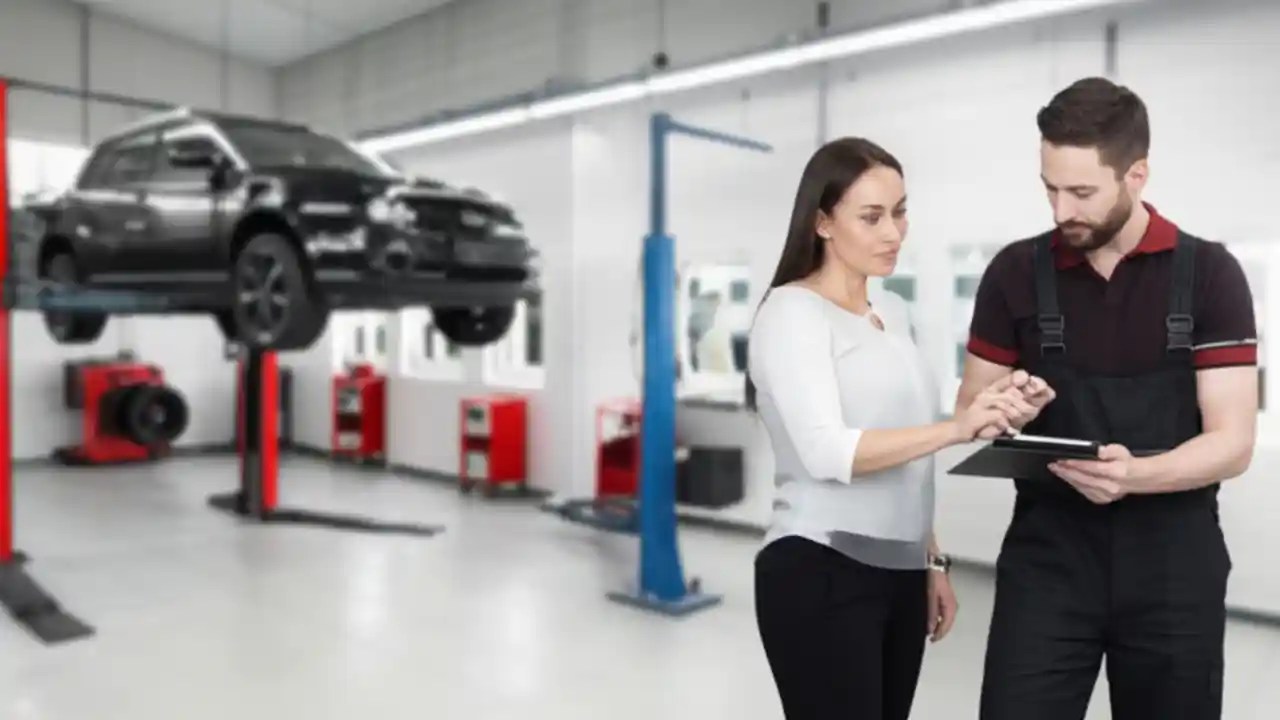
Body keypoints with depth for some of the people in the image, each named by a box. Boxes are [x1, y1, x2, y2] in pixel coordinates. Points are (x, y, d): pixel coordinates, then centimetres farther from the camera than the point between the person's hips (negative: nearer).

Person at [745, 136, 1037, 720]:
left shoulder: (894, 312, 13)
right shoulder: (791, 311, -11)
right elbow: (827, 452, -24)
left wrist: (931, 562, 17)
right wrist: (957, 429, -33)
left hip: (898, 575, 7)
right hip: (820, 574, -7)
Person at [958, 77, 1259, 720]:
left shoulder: (1209, 274, -3)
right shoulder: (1015, 273, 0)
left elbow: (1233, 442, -7)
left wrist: (1136, 474, -26)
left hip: (1173, 565, 0)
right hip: (1046, 557, 0)